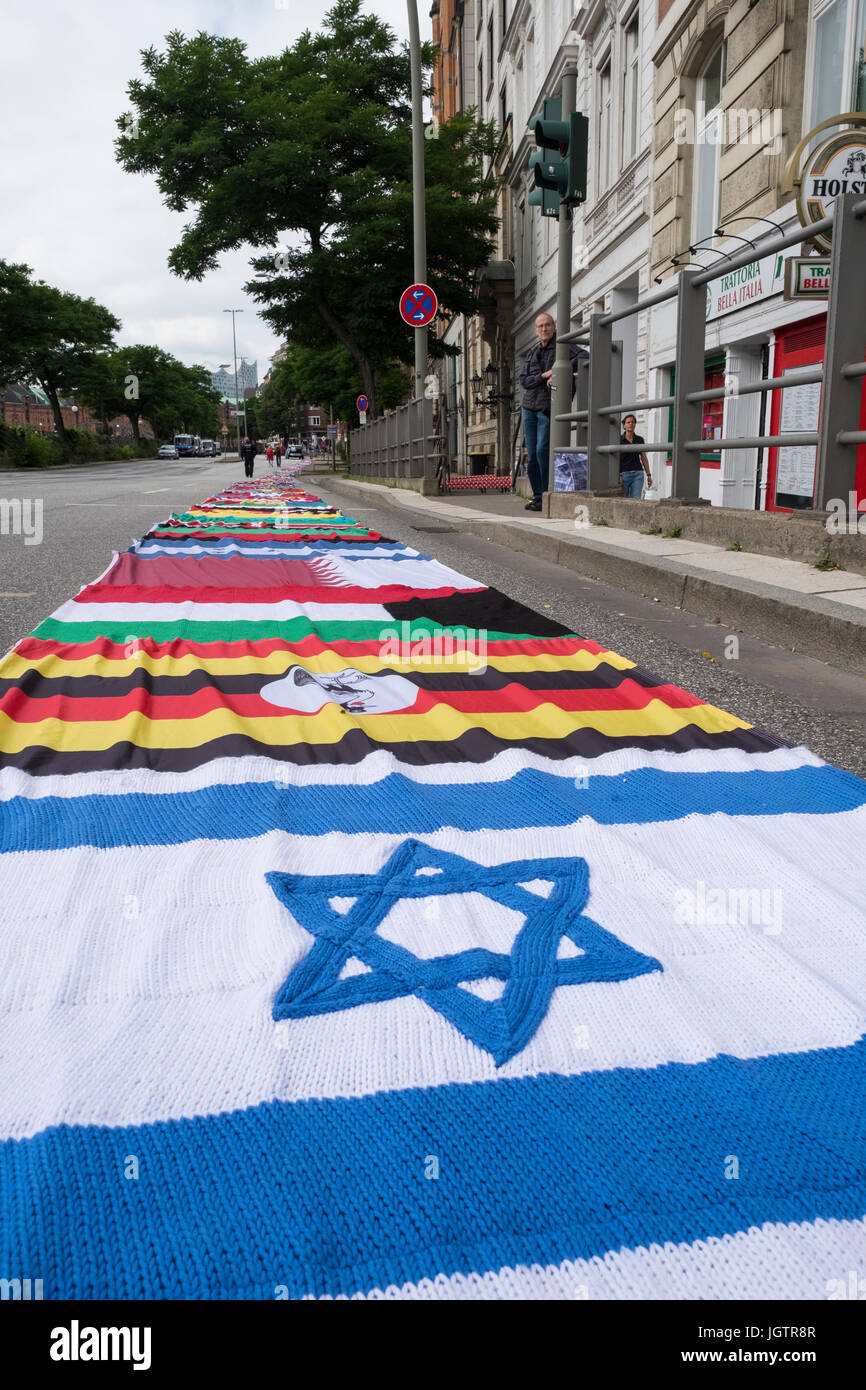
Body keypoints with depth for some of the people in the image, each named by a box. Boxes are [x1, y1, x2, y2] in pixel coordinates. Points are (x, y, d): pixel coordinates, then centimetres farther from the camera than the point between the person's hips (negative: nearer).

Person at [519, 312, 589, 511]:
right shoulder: (532, 352, 16)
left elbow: (584, 356, -17)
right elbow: (524, 380, 7)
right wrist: (543, 376, -11)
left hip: (549, 407, -6)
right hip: (530, 407, 6)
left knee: (542, 450, -17)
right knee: (531, 454, 3)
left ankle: (547, 496, -9)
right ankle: (537, 496, 11)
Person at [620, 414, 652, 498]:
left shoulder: (640, 439, 9)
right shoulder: (619, 440, -1)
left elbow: (644, 458, 15)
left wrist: (649, 475, 11)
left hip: (638, 473, 2)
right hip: (624, 473, -2)